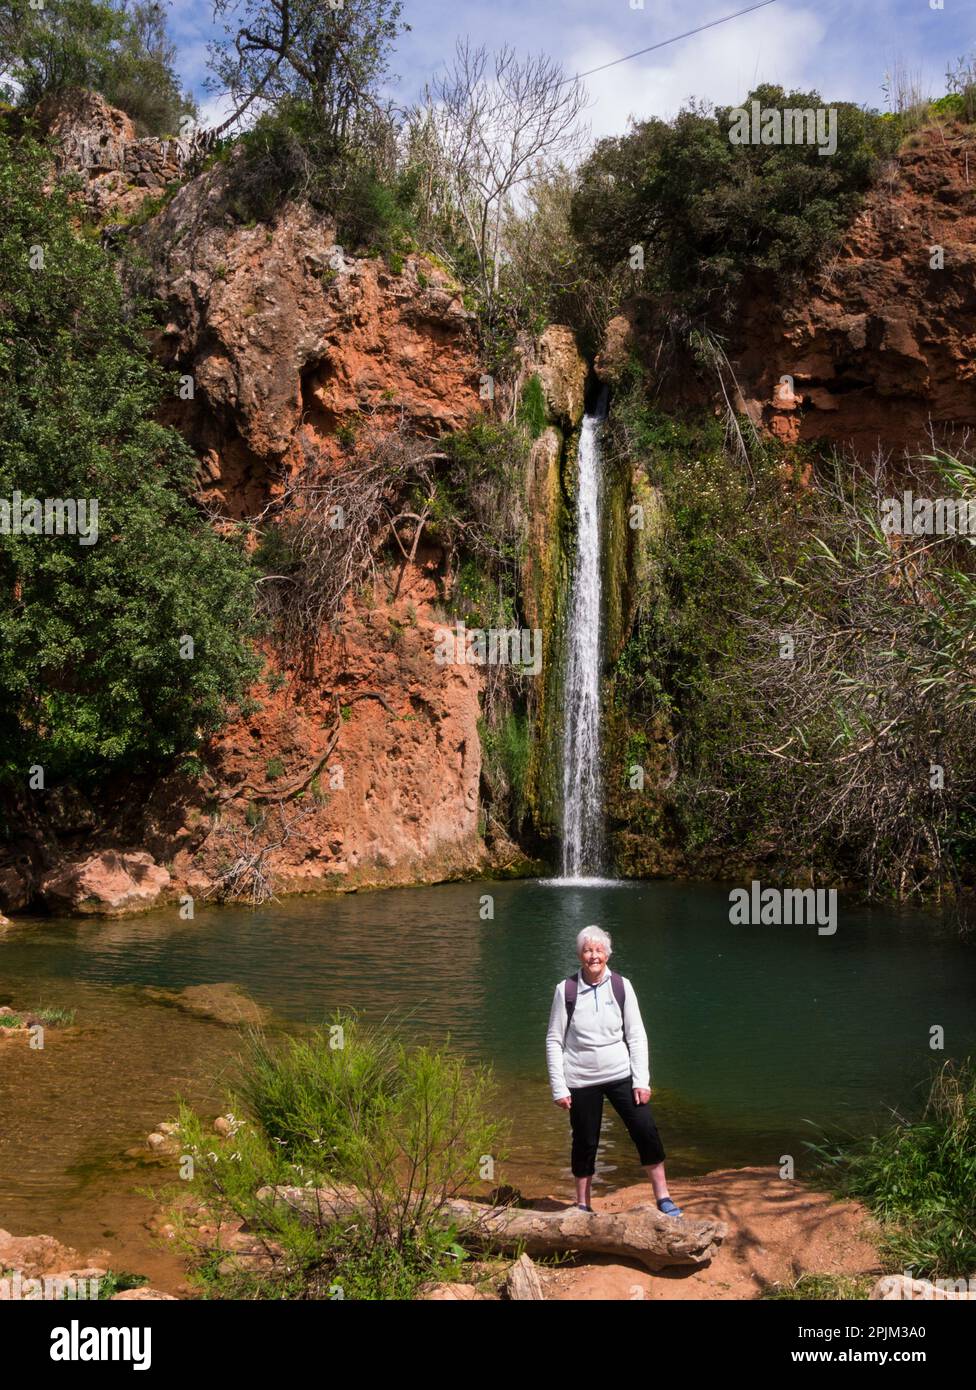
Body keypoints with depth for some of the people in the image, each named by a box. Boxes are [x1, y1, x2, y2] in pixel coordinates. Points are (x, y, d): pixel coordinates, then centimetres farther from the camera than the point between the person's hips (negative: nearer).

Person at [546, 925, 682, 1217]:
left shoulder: (621, 986, -3)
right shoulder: (566, 990, -6)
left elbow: (637, 1036, 0)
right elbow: (554, 1041, -2)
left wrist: (641, 1080, -7)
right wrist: (559, 1088, -6)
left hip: (621, 1074, 1)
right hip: (581, 1080, -1)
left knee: (646, 1131, -8)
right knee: (585, 1142, 7)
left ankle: (663, 1198, 6)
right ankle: (583, 1206, 25)